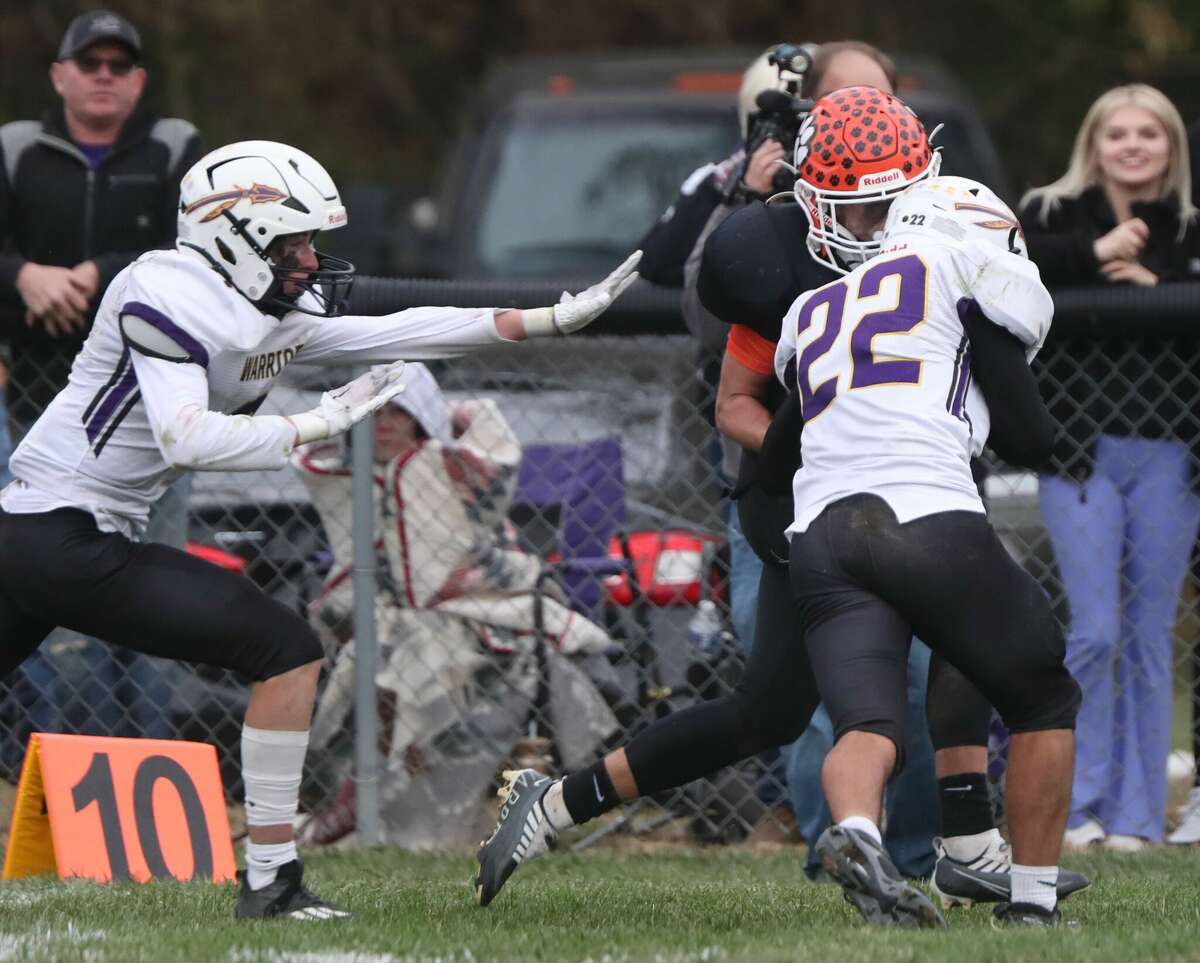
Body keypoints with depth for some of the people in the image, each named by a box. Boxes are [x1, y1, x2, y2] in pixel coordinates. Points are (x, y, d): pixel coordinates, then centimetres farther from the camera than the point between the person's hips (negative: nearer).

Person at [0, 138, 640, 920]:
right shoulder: (171, 297, -14)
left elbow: (398, 334, 15)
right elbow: (186, 441, -24)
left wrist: (556, 320, 15)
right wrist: (321, 424, -18)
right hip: (69, 539, -10)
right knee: (289, 653, -6)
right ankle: (270, 880, -3)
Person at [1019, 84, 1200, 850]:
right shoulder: (1054, 215, 5)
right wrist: (1096, 254, -14)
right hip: (1081, 449, -2)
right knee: (1095, 630, -9)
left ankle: (1137, 814, 10)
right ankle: (1077, 804, 2)